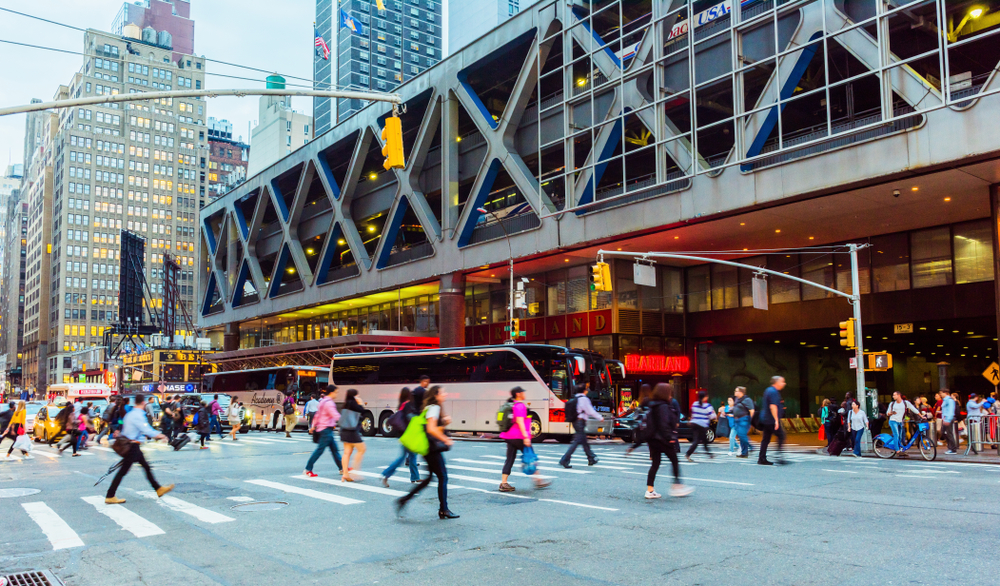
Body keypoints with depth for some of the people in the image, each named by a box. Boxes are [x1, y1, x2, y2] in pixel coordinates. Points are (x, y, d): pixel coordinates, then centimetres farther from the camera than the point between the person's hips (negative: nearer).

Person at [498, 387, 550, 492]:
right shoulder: (520, 406, -12)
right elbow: (519, 421, -22)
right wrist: (525, 436, -26)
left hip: (509, 436, 9)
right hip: (518, 437, -9)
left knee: (510, 459, 6)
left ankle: (503, 483, 1)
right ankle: (537, 481, 9)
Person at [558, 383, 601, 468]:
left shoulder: (575, 399, 12)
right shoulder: (584, 399, -12)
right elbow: (591, 411, -10)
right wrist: (600, 418, 3)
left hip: (575, 422, 9)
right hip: (581, 422, -9)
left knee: (584, 441, 18)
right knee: (577, 442, -8)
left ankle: (591, 459, 30)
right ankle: (564, 460, -13)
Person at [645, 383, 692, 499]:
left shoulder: (653, 406, 11)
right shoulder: (664, 407, -16)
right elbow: (664, 425, -21)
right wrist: (670, 438, -17)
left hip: (653, 440, 8)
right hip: (663, 439, -8)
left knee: (655, 463, 8)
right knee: (675, 462, 8)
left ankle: (650, 490, 6)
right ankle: (677, 486, 12)